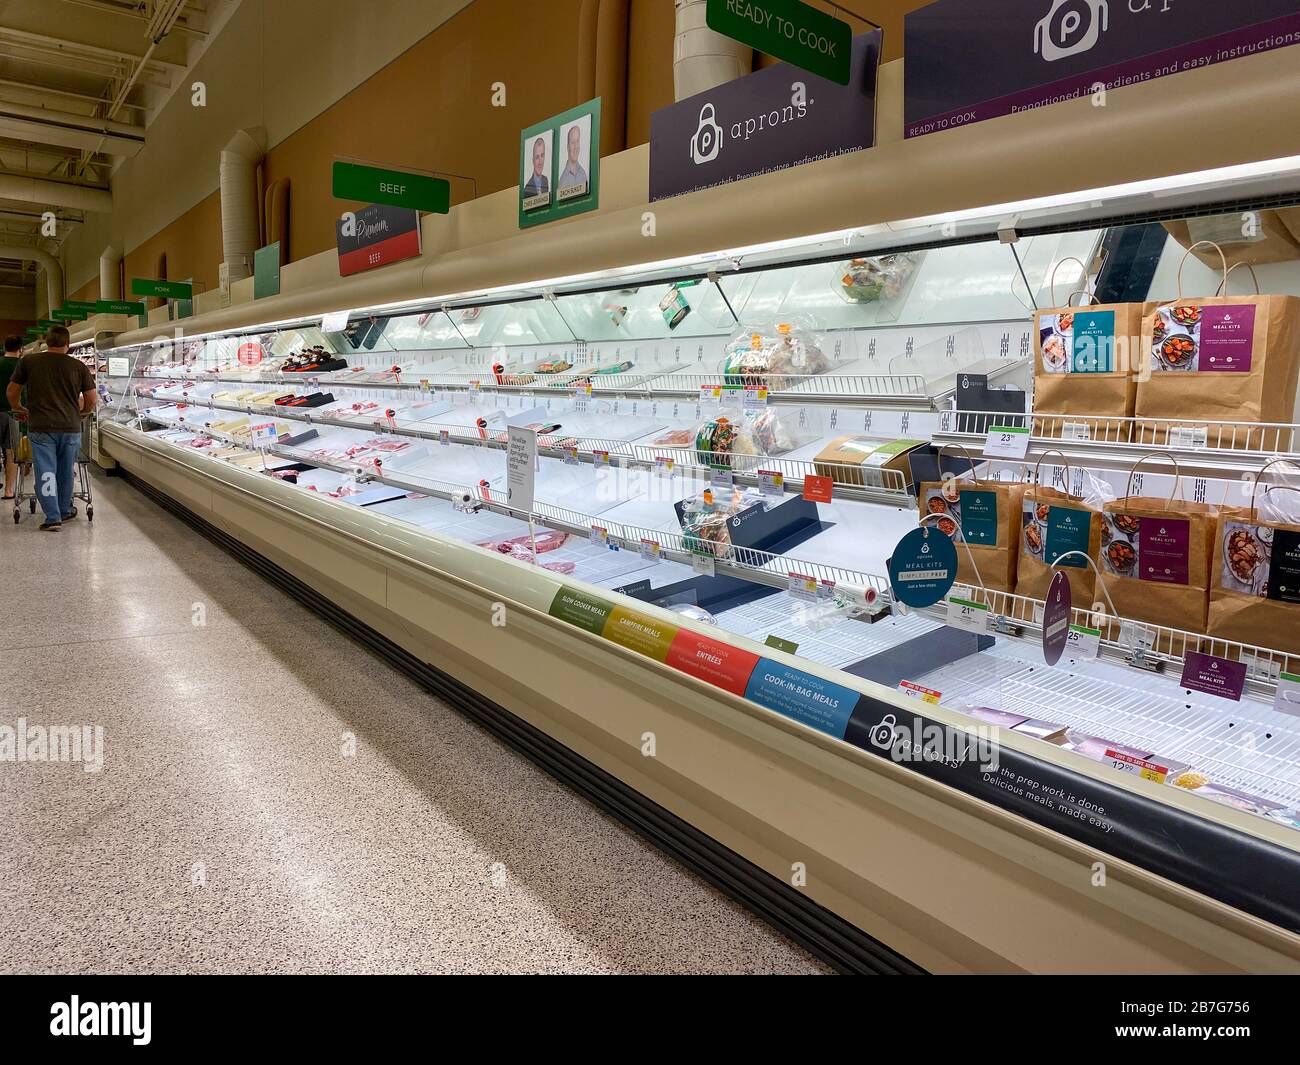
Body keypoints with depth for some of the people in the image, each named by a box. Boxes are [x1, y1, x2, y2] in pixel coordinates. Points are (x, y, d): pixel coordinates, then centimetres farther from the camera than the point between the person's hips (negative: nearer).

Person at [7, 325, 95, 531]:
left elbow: (12, 392, 9)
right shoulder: (79, 366, 1)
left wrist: (18, 409, 29)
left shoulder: (28, 362, 1)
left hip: (40, 427, -1)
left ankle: (53, 518, 0)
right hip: (70, 427, 1)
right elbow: (91, 400, 5)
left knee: (46, 472, 3)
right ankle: (65, 511, 29)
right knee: (66, 472, 15)